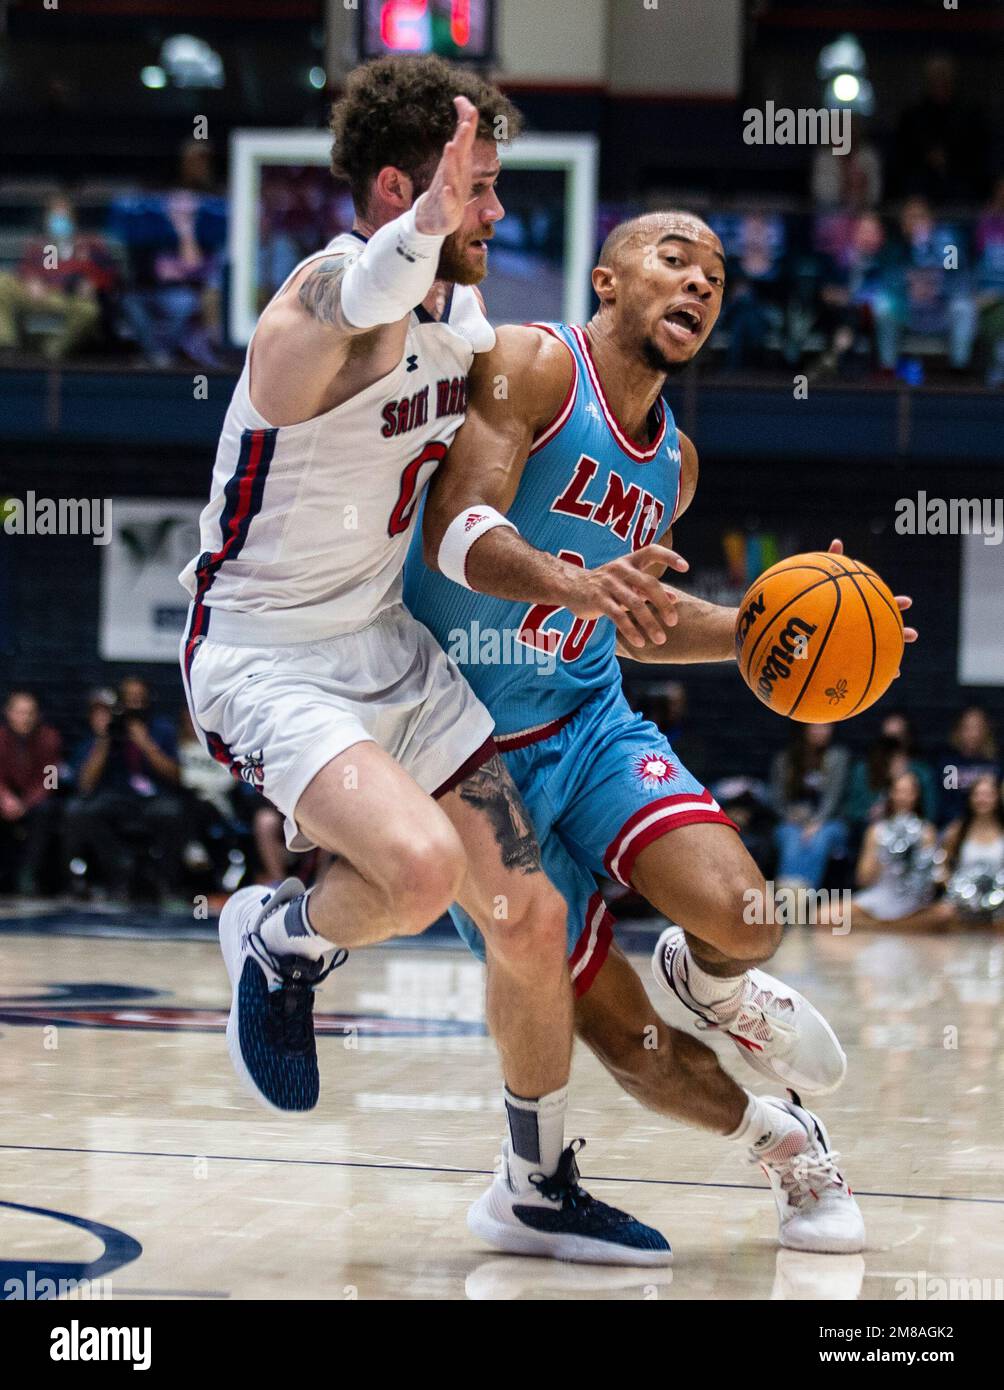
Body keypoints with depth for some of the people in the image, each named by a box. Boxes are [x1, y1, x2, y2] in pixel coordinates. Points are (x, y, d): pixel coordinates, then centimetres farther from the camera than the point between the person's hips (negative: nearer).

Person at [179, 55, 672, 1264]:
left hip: (390, 650, 8)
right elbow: (370, 291, -49)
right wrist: (428, 224, -71)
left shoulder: (460, 315, 5)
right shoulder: (331, 298, -22)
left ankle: (543, 1194, 25)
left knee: (530, 918, 6)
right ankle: (279, 942, 2)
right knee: (419, 864, -32)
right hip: (265, 658, -8)